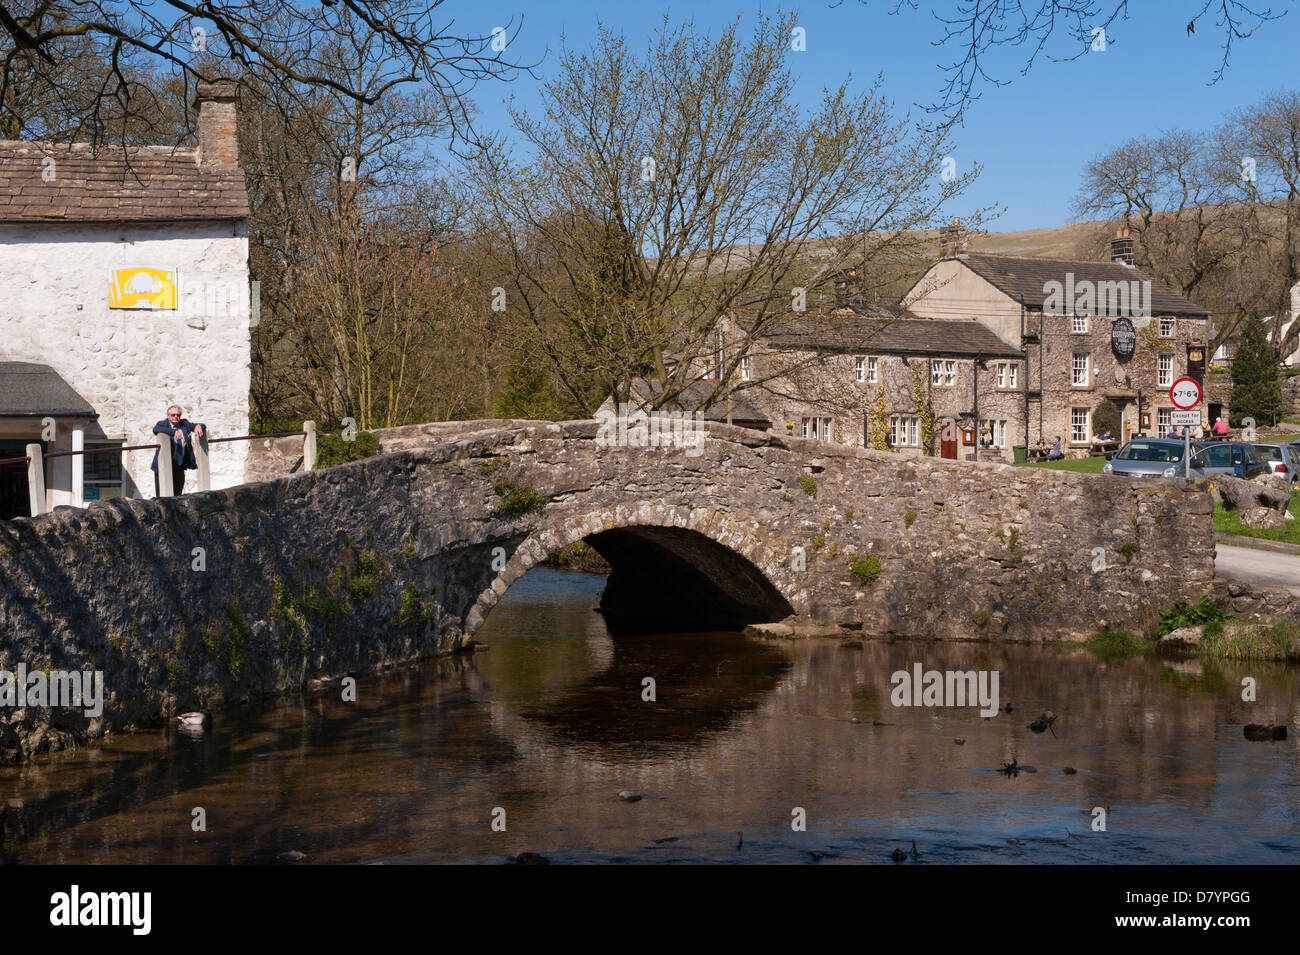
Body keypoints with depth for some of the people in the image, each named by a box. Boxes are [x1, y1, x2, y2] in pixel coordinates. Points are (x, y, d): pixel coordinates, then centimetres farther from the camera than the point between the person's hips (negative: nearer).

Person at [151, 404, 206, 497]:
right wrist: (174, 432, -37)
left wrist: (198, 427, -14)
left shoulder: (184, 424, 11)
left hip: (180, 464, 5)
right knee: (162, 494, -7)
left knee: (177, 492, 9)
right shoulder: (163, 424, -3)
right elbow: (155, 429, -24)